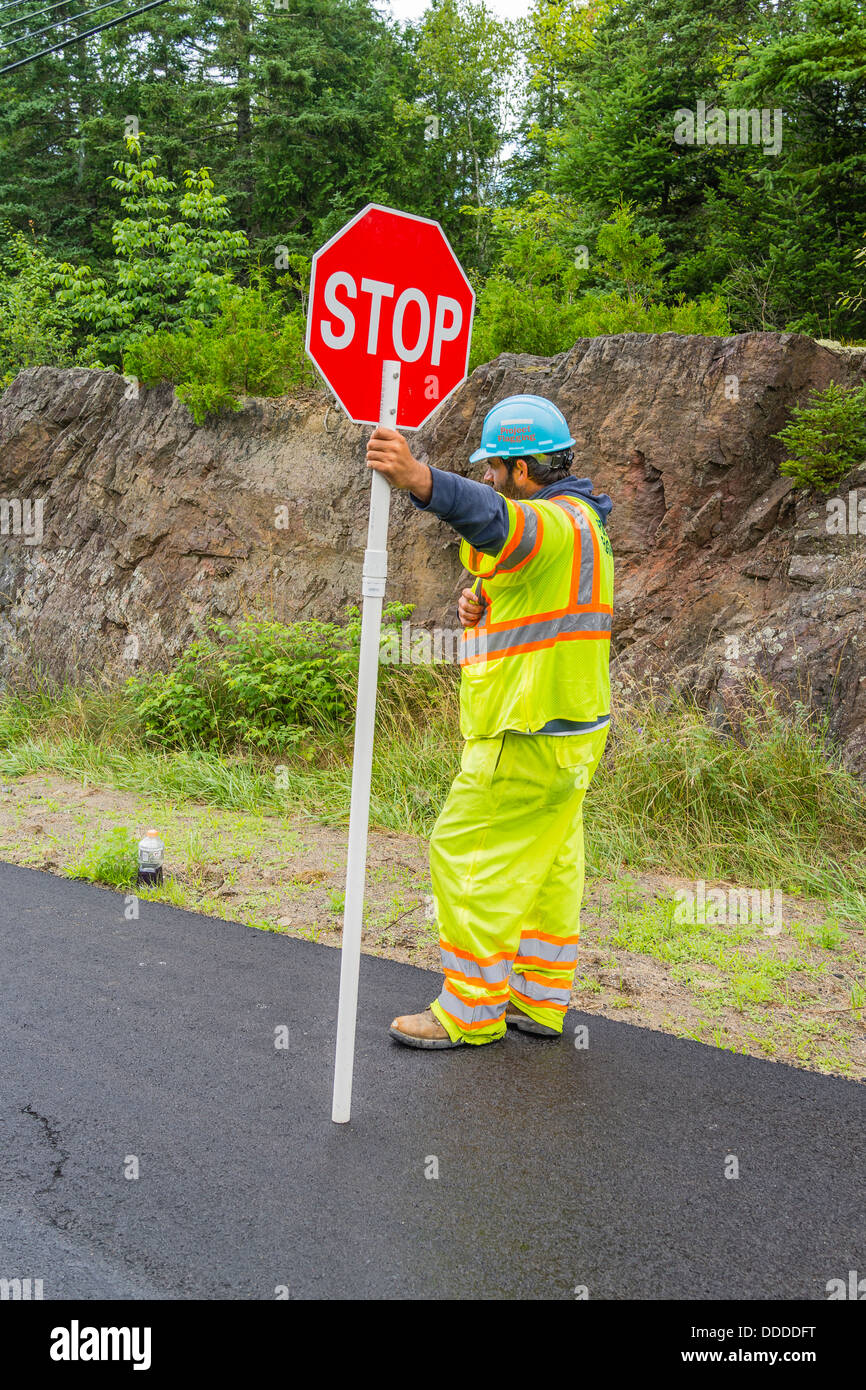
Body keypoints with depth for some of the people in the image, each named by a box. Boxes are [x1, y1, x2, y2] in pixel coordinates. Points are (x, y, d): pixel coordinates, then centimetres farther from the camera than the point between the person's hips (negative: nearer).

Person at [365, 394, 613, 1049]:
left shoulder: (554, 522, -19)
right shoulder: (578, 523, 16)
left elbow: (496, 519, -43)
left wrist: (422, 480, -61)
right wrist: (482, 603, 0)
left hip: (530, 735, -11)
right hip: (572, 725, 11)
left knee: (468, 854, -2)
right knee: (550, 860, 16)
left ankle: (472, 1009, 6)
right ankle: (540, 1001, 27)